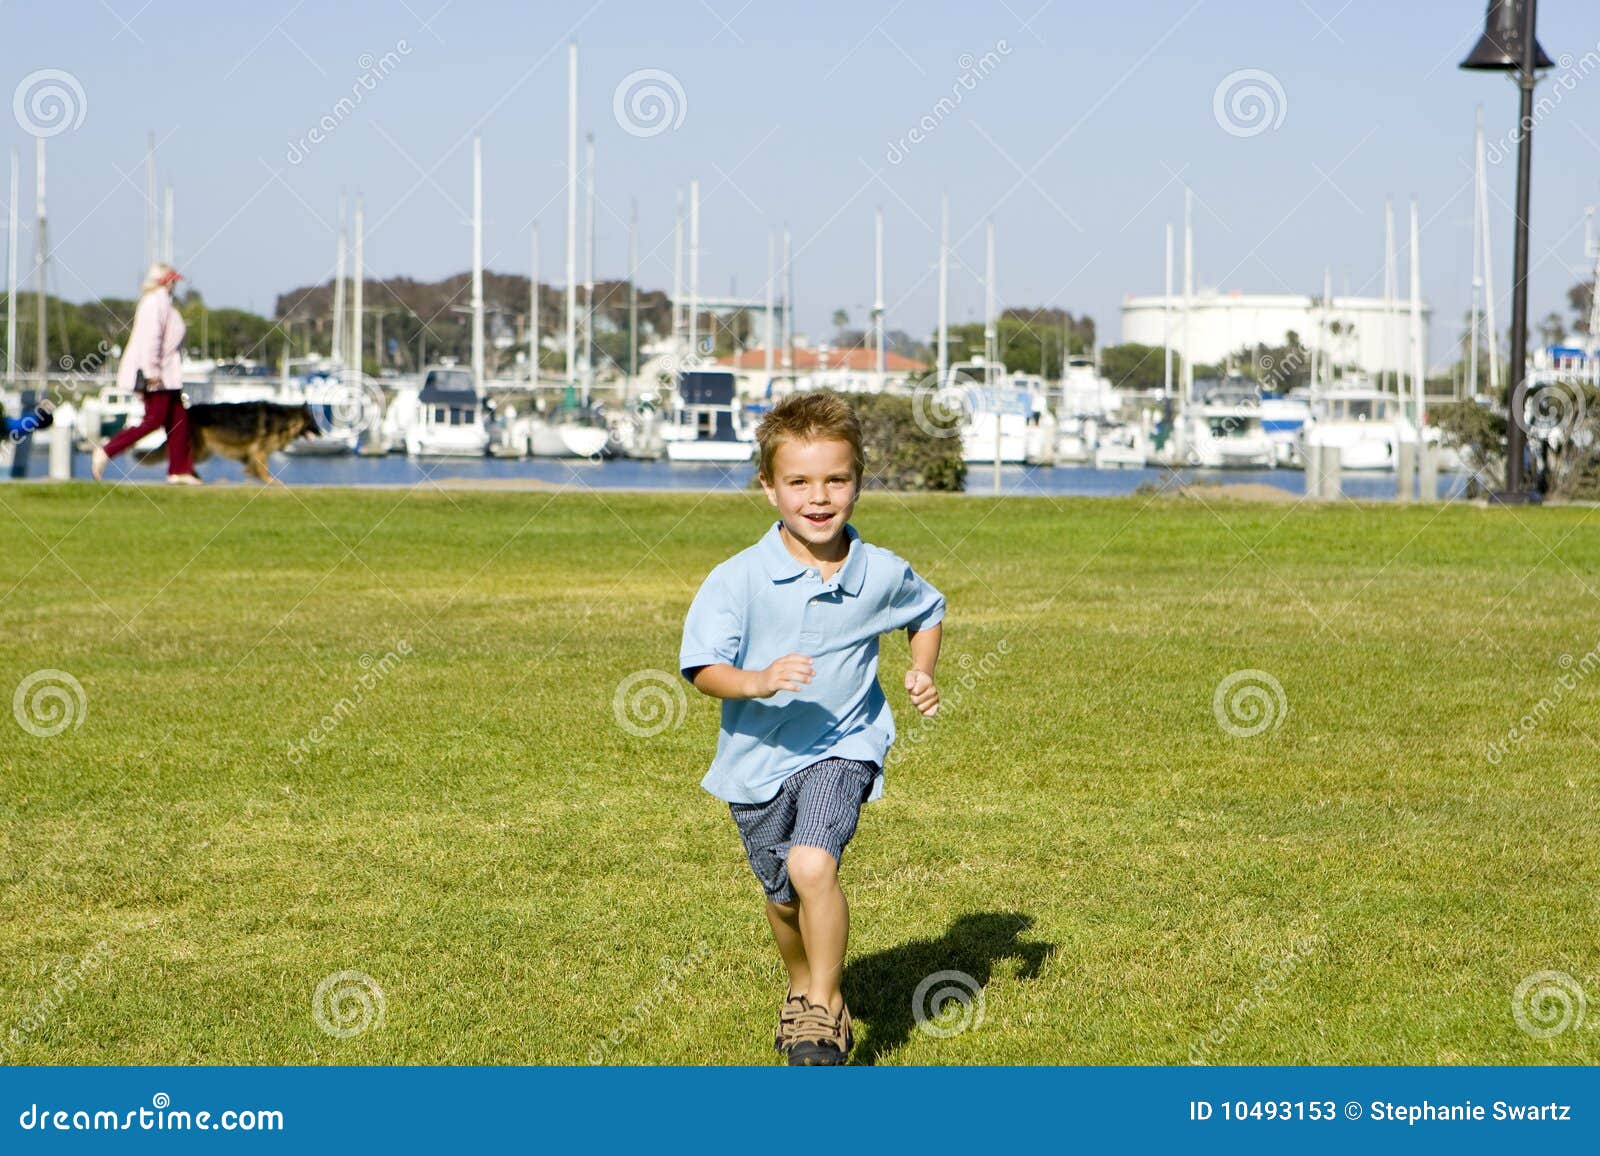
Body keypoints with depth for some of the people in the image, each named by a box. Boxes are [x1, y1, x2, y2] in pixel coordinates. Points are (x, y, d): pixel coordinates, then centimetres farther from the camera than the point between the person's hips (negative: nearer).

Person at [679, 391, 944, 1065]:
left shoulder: (883, 575, -7)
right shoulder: (737, 580, -16)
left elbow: (927, 613, 16)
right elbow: (702, 667, -21)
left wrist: (922, 675, -1)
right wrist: (757, 681, -40)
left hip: (843, 747, -1)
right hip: (758, 759, 1)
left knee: (813, 865, -27)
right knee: (783, 898, 19)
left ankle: (827, 1007, -10)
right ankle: (802, 989, 50)